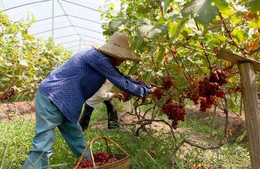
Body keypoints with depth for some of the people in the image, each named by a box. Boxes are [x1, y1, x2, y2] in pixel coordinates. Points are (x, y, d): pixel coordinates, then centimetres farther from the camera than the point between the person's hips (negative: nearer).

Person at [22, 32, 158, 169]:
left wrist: (147, 86, 18)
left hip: (64, 102, 10)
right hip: (51, 98, -10)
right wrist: (147, 91, -4)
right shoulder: (97, 57, -20)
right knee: (43, 146, -10)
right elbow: (123, 84, -17)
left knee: (77, 138, 18)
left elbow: (123, 78, 18)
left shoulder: (103, 60, 10)